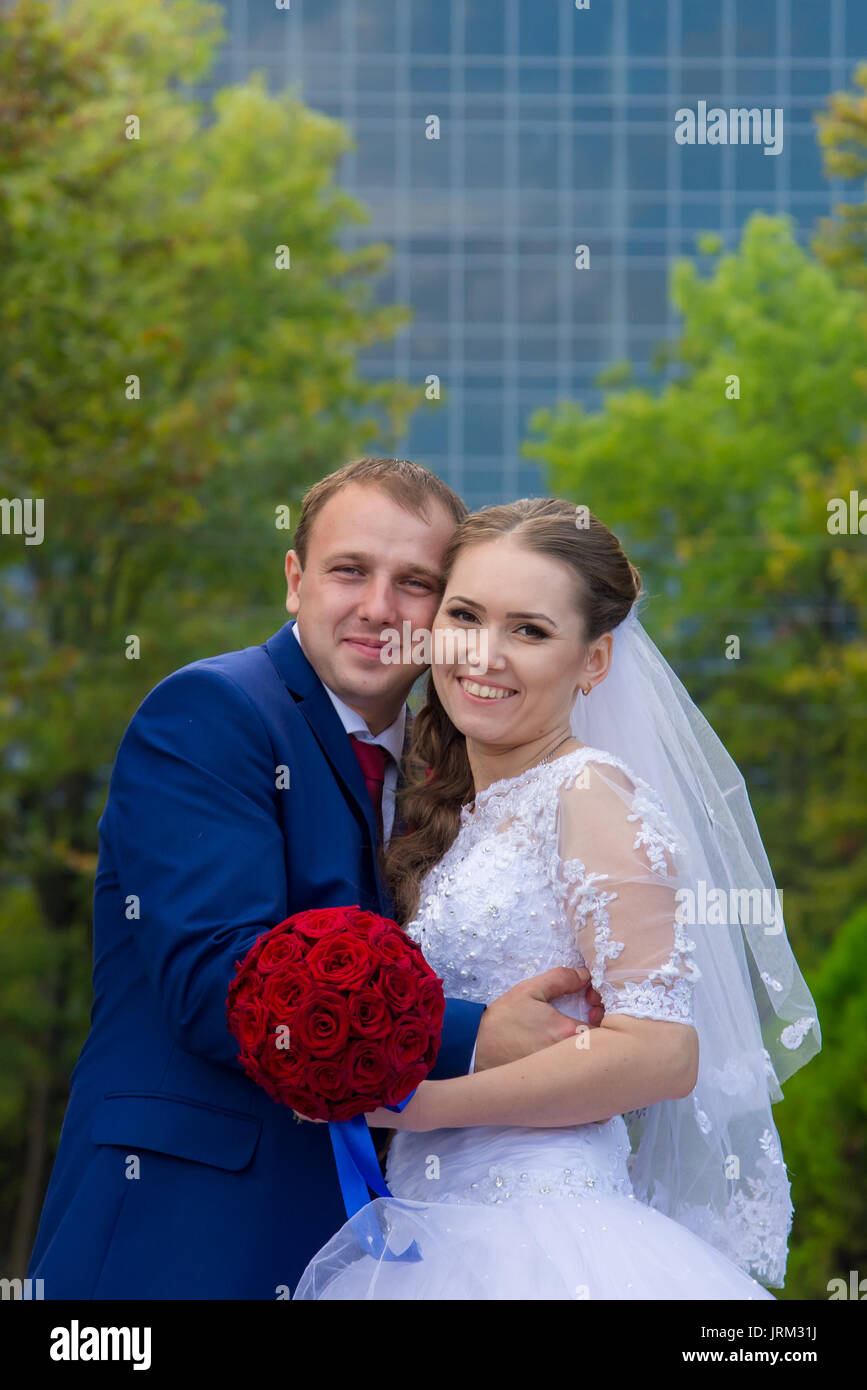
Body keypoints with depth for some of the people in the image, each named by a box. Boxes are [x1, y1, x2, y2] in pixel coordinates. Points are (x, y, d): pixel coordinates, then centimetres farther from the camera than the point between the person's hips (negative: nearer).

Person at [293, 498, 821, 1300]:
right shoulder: (455, 810, 15)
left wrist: (418, 1102, -15)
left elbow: (661, 1052, -18)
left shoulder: (591, 794, -9)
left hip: (545, 1247, -7)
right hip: (424, 1234, 7)